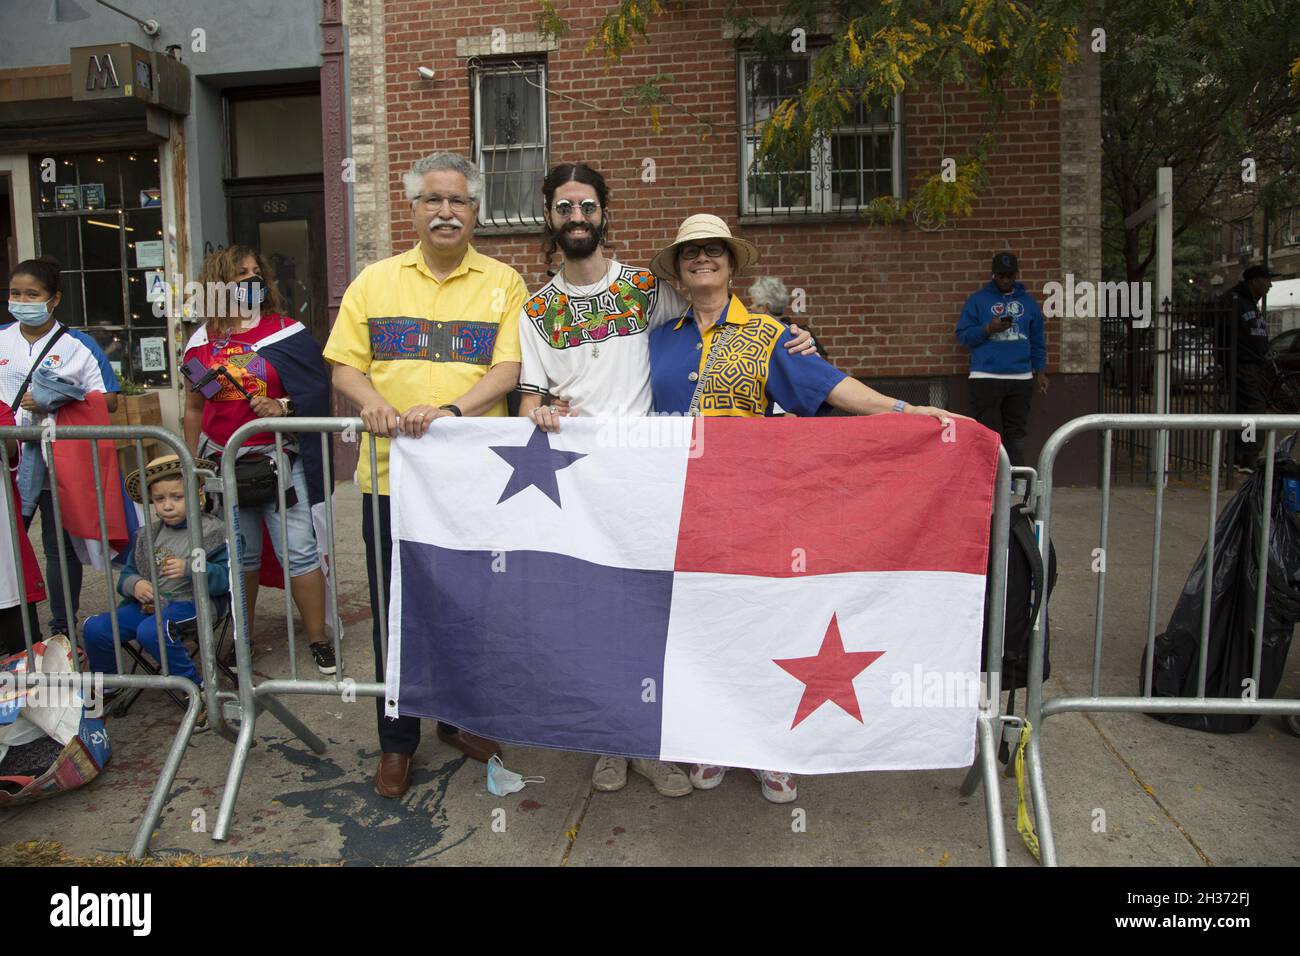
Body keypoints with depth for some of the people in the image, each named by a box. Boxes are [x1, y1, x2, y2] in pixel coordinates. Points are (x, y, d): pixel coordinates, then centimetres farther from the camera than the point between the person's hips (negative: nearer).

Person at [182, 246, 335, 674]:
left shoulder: (286, 332, 0)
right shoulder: (202, 341, 10)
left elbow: (314, 393, -2)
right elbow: (193, 408, 16)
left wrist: (282, 407, -20)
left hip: (278, 459, -3)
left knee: (298, 551, -3)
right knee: (239, 555, 12)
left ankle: (318, 639, 9)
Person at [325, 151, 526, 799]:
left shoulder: (503, 283, 5)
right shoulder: (375, 281, 9)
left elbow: (507, 369, -6)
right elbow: (344, 365, 6)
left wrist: (451, 409, -23)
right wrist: (373, 403, -16)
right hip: (391, 473, 1)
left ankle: (460, 718, 33)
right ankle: (397, 741, 24)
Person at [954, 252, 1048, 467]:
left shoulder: (1028, 302, 15)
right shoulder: (978, 300, 5)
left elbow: (1037, 342, 17)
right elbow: (963, 335, 0)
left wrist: (1041, 371, 9)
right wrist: (988, 329, -15)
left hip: (1021, 379, 3)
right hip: (986, 378, -3)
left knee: (1016, 434, 5)